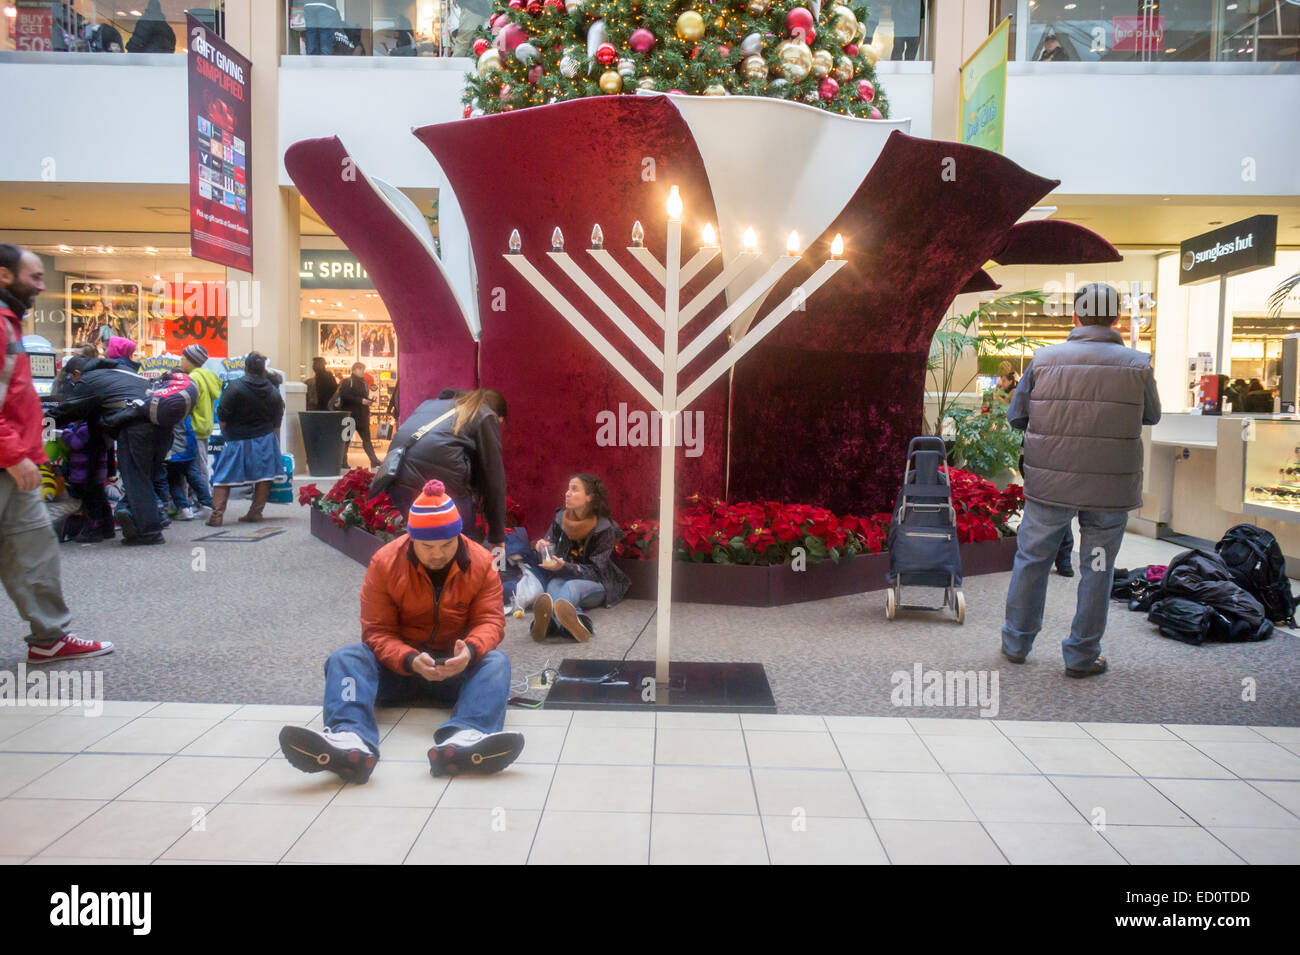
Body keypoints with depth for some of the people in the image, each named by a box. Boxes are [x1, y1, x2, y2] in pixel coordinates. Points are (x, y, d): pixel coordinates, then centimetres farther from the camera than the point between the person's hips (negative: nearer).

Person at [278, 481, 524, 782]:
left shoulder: (481, 563, -5)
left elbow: (490, 620, -9)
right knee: (345, 658, -25)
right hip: (398, 664, 0)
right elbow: (377, 630, -10)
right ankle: (351, 741, -55)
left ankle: (464, 737, -60)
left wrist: (471, 650, -33)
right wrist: (410, 660, -31)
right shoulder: (385, 562, -8)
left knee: (497, 661, -30)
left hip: (458, 666, 0)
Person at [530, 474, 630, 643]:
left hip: (594, 586, -3)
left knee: (572, 586, -37)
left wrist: (564, 567, -30)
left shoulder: (604, 529, -10)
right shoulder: (561, 518, 3)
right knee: (554, 584, -33)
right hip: (563, 577, 3)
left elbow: (595, 572, -14)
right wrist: (542, 547, -12)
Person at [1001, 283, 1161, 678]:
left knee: (1031, 559, 15)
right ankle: (1082, 654, 19)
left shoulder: (1044, 360, -4)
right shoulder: (1137, 364, -3)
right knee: (1097, 569, 11)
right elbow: (1152, 416, 12)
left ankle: (1016, 642, 25)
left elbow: (1015, 416, 5)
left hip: (1049, 483, 1)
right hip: (1111, 489, 0)